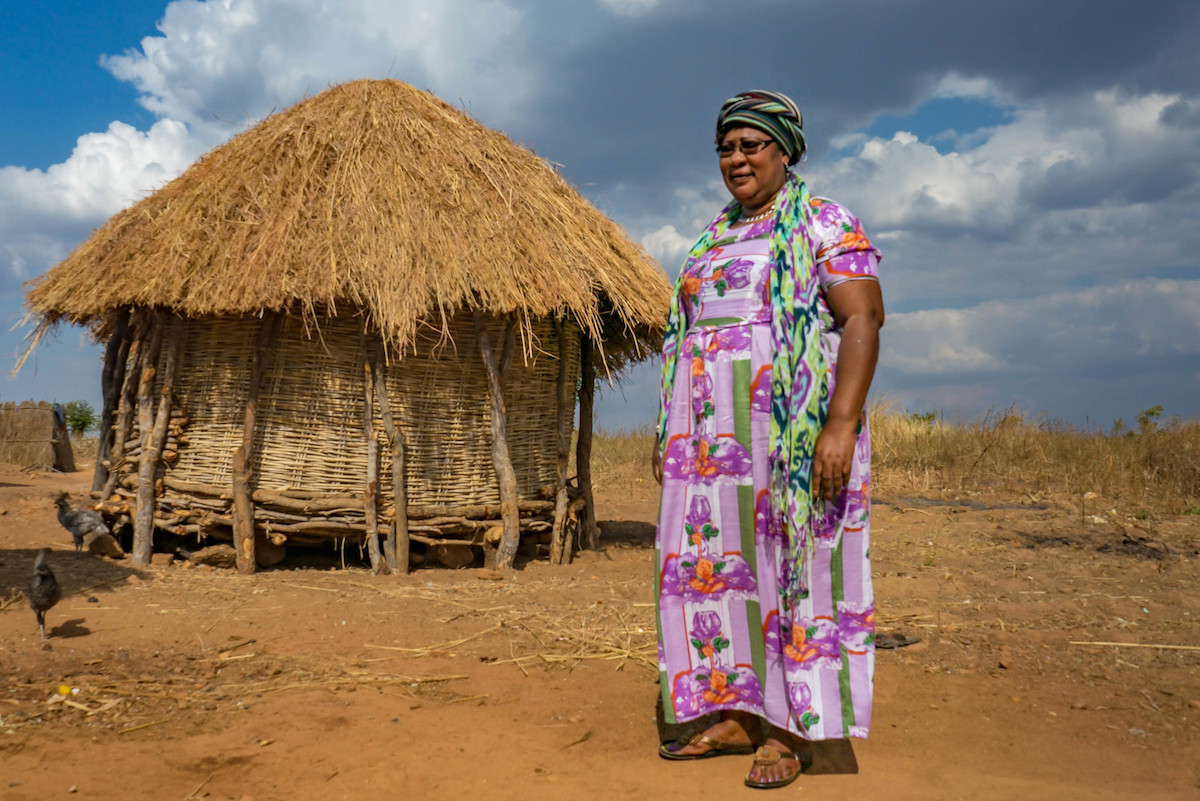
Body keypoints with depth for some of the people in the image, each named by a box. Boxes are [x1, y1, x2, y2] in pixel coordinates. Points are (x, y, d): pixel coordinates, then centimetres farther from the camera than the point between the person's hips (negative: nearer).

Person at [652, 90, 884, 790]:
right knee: (717, 563, 7)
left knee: (793, 566, -2)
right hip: (711, 435, 7)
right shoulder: (712, 239, 19)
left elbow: (864, 320, -11)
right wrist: (669, 434, 16)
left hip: (794, 430, -7)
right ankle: (735, 716, 18)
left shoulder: (824, 223, -2)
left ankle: (792, 730, 8)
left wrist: (842, 424, -21)